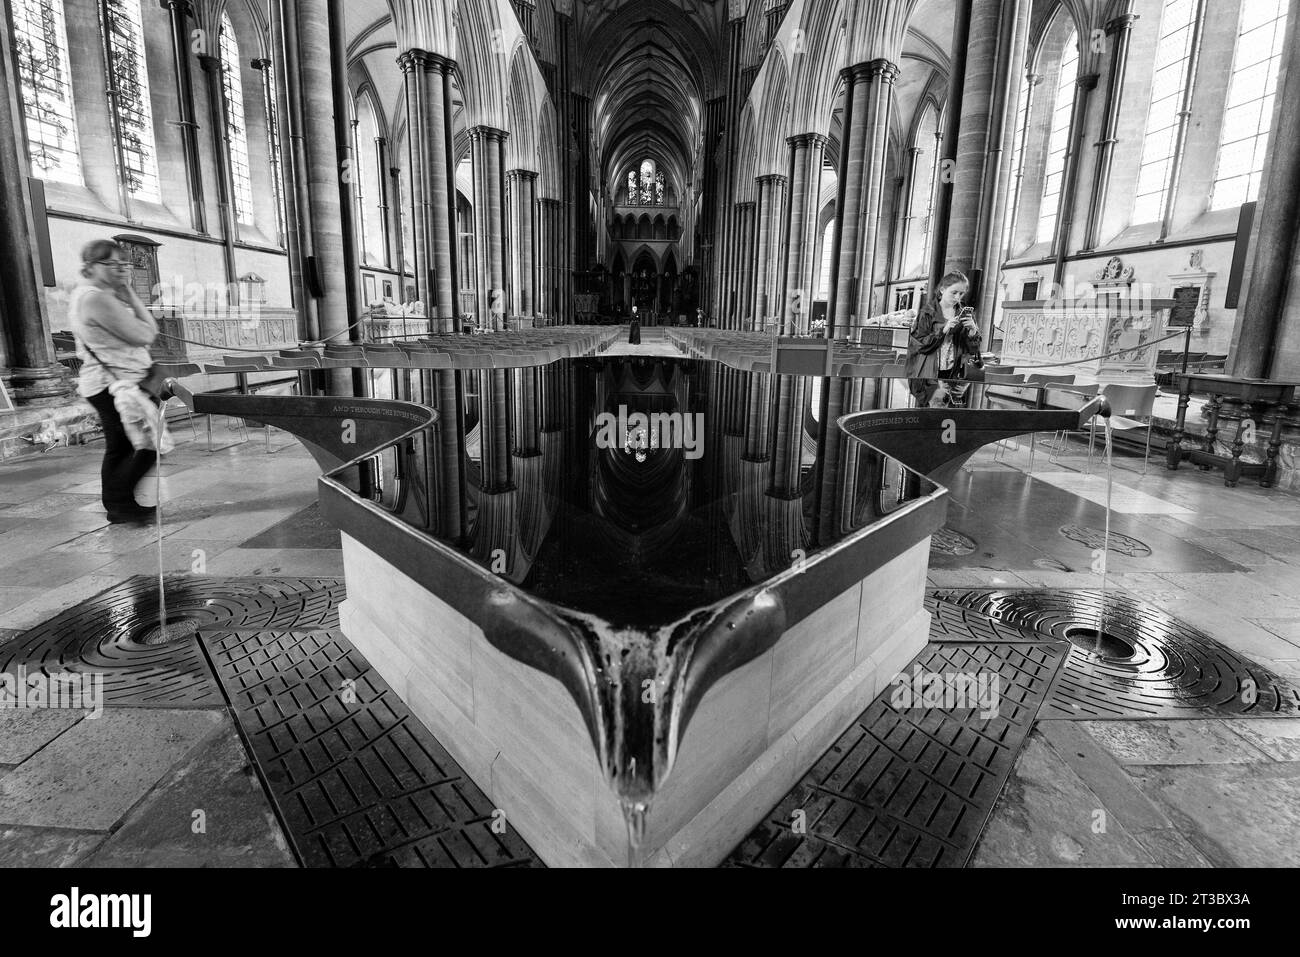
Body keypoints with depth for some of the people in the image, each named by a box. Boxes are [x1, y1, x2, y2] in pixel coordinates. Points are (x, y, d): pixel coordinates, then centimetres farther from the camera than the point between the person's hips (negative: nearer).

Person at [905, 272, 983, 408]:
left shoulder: (966, 314, 11)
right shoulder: (927, 313, 1)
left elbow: (973, 350, 8)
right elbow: (917, 343, -10)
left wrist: (972, 330, -11)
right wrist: (943, 330, -18)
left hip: (955, 375, 3)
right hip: (928, 375, -2)